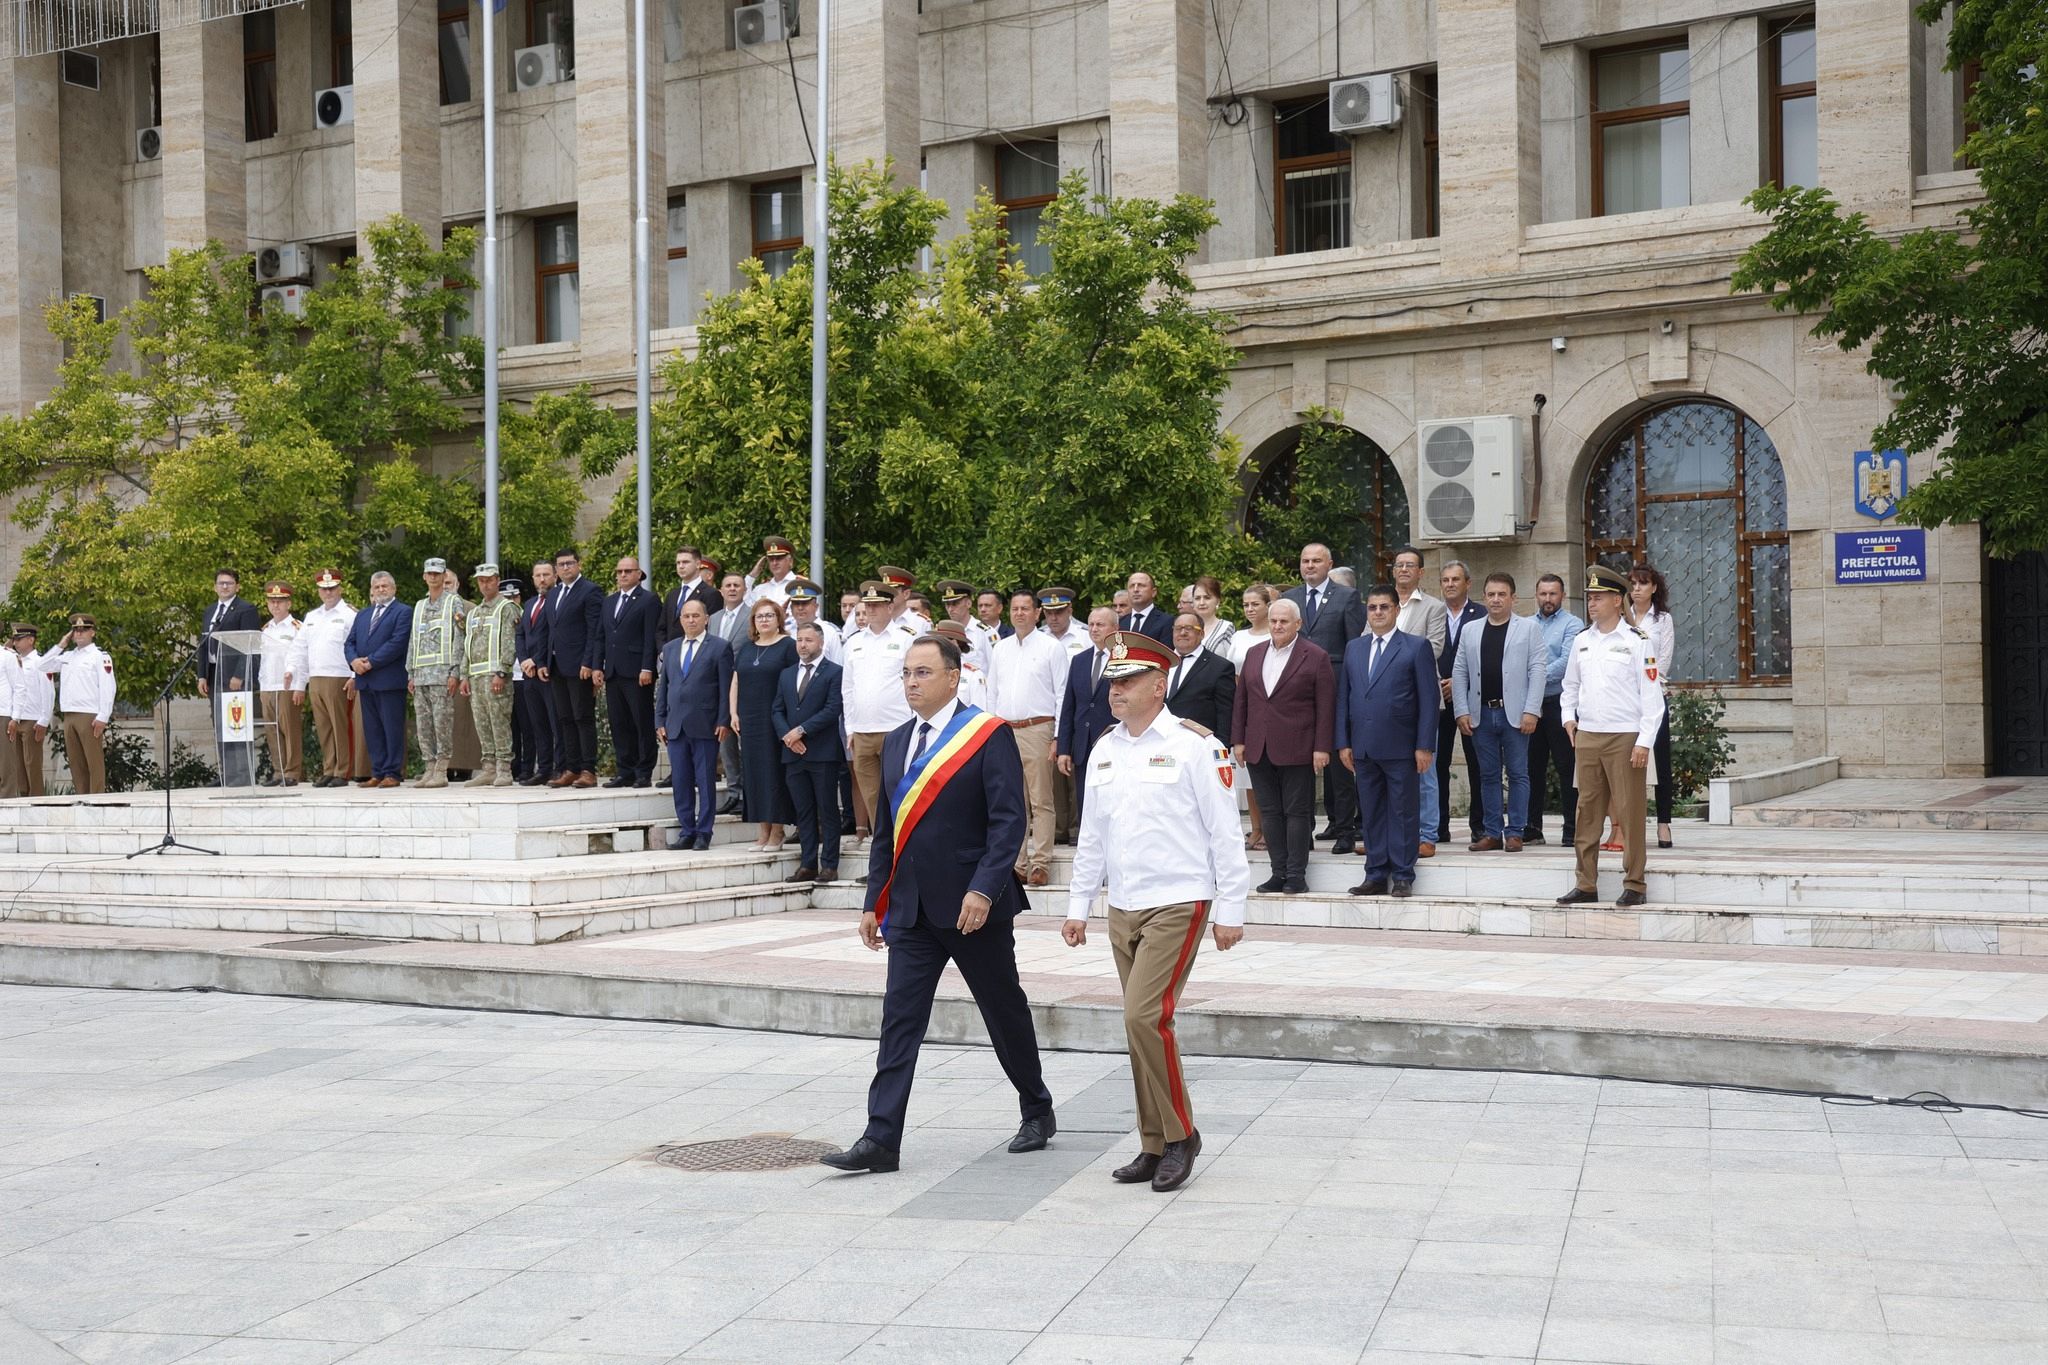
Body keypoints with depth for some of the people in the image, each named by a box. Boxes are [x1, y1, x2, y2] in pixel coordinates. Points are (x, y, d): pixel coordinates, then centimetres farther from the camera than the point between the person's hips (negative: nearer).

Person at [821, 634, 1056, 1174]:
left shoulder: (989, 735, -8)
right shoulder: (896, 742, 12)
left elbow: (1008, 821, -15)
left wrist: (984, 889, -24)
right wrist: (875, 902, 13)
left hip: (973, 905, -5)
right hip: (912, 908, 5)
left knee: (1005, 1013, 10)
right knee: (899, 1019, -2)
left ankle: (1037, 1111, 29)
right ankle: (881, 1140, -3)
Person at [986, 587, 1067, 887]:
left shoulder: (1051, 647, -1)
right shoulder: (1001, 648, 13)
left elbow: (1062, 694, -3)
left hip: (1037, 730, -5)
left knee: (1041, 801, -5)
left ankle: (1040, 863, -2)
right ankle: (1017, 864, 12)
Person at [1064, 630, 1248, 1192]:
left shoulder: (1193, 745, -9)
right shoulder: (1104, 750, 11)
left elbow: (1225, 833, -8)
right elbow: (1091, 835, 18)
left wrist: (1230, 911, -9)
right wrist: (1078, 905, 16)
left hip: (1178, 905, -6)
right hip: (1122, 909, 6)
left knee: (1145, 1016, -15)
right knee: (1141, 1025, 8)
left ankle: (1180, 1134, 1)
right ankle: (1155, 1147, 17)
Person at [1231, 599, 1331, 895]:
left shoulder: (1315, 657, -3)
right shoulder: (1254, 654, 12)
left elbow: (1325, 707, -5)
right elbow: (1241, 700, 15)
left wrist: (1321, 748, -10)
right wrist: (1238, 740, 8)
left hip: (1296, 750, -5)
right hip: (1259, 749, 5)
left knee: (1297, 812, 0)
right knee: (1271, 812, 7)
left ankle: (1296, 876, 4)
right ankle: (1279, 873, 12)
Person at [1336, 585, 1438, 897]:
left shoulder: (1417, 647, -1)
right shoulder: (1353, 648, 13)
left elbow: (1428, 699, -4)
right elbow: (1344, 697, 14)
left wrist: (1424, 746, -10)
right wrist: (1343, 742, 6)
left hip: (1401, 747, -4)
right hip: (1363, 748, 5)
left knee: (1403, 812, 1)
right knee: (1370, 813, 8)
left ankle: (1402, 876, 7)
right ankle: (1376, 876, 14)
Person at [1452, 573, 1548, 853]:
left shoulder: (1528, 628, 3)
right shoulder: (1470, 631, 12)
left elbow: (1537, 670, -4)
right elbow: (1460, 673, 9)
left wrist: (1531, 711, -12)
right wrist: (1461, 711, -1)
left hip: (1514, 713, -3)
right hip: (1482, 714, 3)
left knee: (1518, 774, 1)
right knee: (1488, 775, 7)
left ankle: (1514, 832, 6)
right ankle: (1492, 832, 13)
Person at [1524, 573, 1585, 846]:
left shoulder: (1572, 625, 1)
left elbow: (1567, 662, -12)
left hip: (1559, 703, -5)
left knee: (1567, 767, -3)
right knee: (1532, 767, 6)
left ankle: (1572, 828, 0)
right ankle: (1532, 827, 12)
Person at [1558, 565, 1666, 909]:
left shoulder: (1636, 641, -5)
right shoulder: (1581, 641, 12)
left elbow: (1652, 695, -7)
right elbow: (1571, 684, 26)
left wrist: (1644, 742, -12)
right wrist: (1568, 716, 10)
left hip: (1625, 738, -5)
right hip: (1587, 736, 5)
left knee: (1629, 813, -3)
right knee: (1587, 812, 7)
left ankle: (1634, 885, 5)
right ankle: (1586, 884, 14)